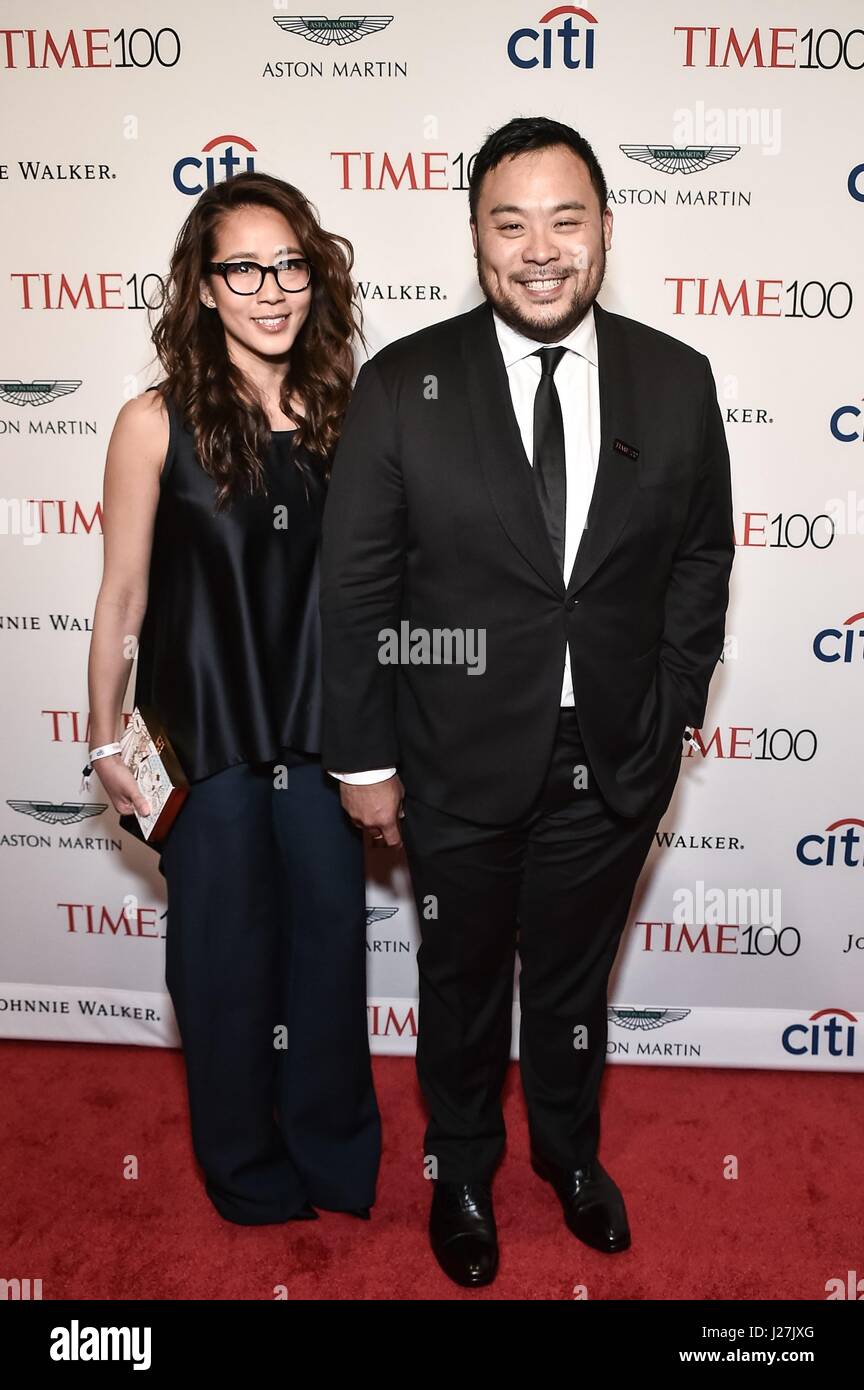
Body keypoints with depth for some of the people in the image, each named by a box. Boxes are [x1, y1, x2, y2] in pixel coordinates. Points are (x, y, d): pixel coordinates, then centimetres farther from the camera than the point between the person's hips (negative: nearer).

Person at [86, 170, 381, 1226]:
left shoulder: (341, 417, 1)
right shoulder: (157, 423, -9)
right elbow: (122, 594, -5)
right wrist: (104, 739, 0)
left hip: (321, 735, 3)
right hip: (206, 739, -3)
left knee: (331, 938, 14)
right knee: (225, 953, 12)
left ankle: (337, 1157, 40)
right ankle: (249, 1170, 38)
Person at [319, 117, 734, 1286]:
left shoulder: (676, 380, -4)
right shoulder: (401, 386, -11)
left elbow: (700, 557, 5)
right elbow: (355, 587, -8)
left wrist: (672, 713, 1)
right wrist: (364, 759, -7)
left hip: (613, 759, 2)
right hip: (459, 759, -1)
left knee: (574, 978, 22)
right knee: (463, 982, 19)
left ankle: (569, 1147, 51)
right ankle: (463, 1169, 47)